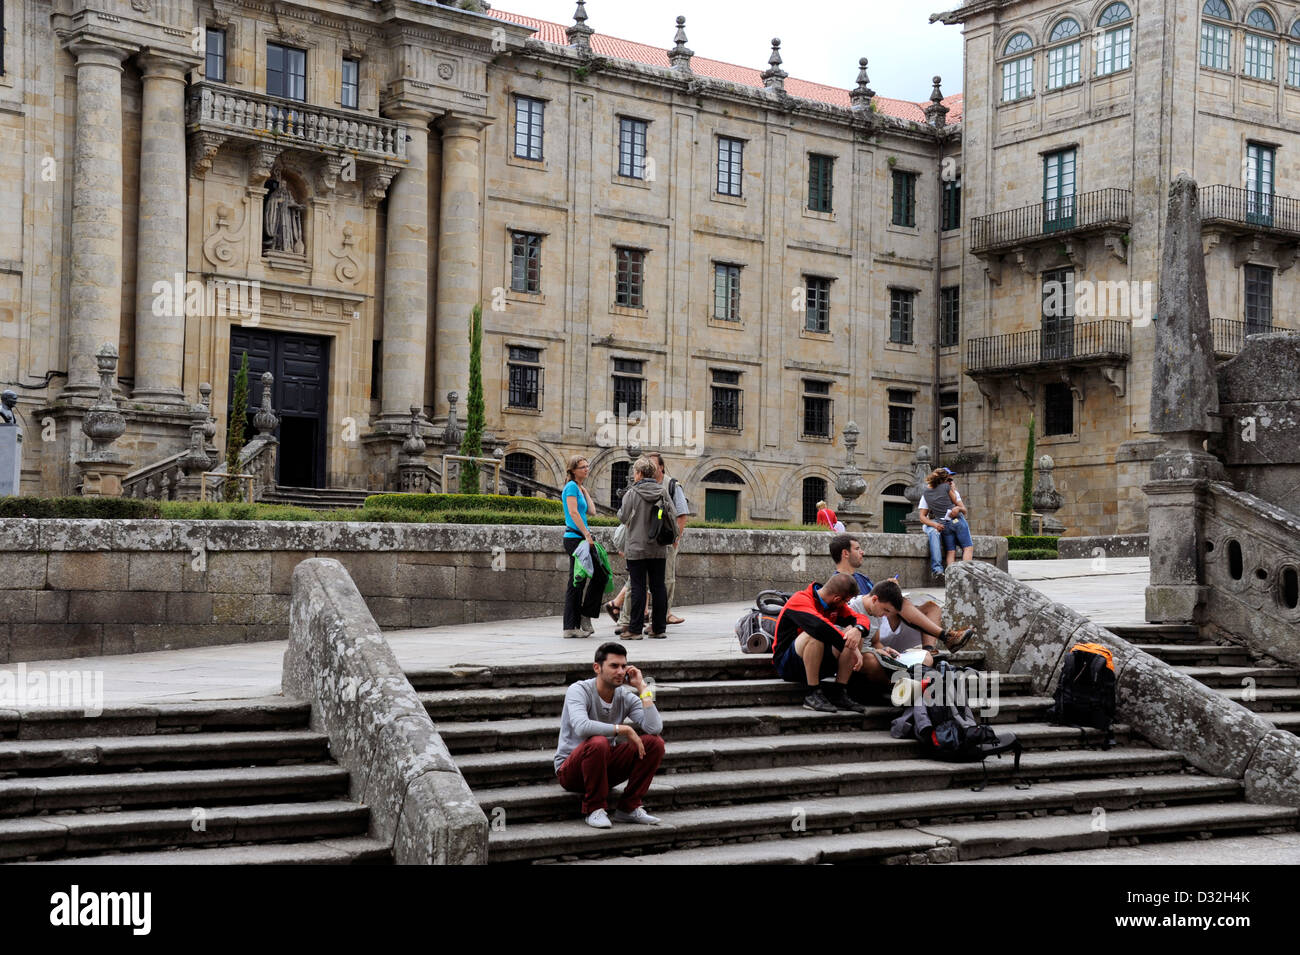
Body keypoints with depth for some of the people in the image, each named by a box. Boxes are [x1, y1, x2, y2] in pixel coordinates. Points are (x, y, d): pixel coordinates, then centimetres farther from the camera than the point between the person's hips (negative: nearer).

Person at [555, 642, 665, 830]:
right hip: (571, 770, -5)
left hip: (606, 767, 5)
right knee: (598, 742, -37)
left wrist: (642, 688, -14)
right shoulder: (579, 691, -16)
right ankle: (594, 809, -19)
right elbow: (582, 727, -37)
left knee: (655, 743, -12)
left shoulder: (626, 697, -2)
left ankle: (629, 808, -5)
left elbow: (655, 728, -17)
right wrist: (623, 729, -30)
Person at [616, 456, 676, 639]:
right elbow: (673, 516, 2)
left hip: (637, 548, -4)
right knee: (658, 586, 8)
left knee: (638, 587, -2)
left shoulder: (632, 493, -9)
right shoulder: (663, 492, 2)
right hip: (659, 548, 4)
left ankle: (635, 629, -2)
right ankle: (659, 628, 11)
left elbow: (623, 517, -7)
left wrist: (620, 506, 13)